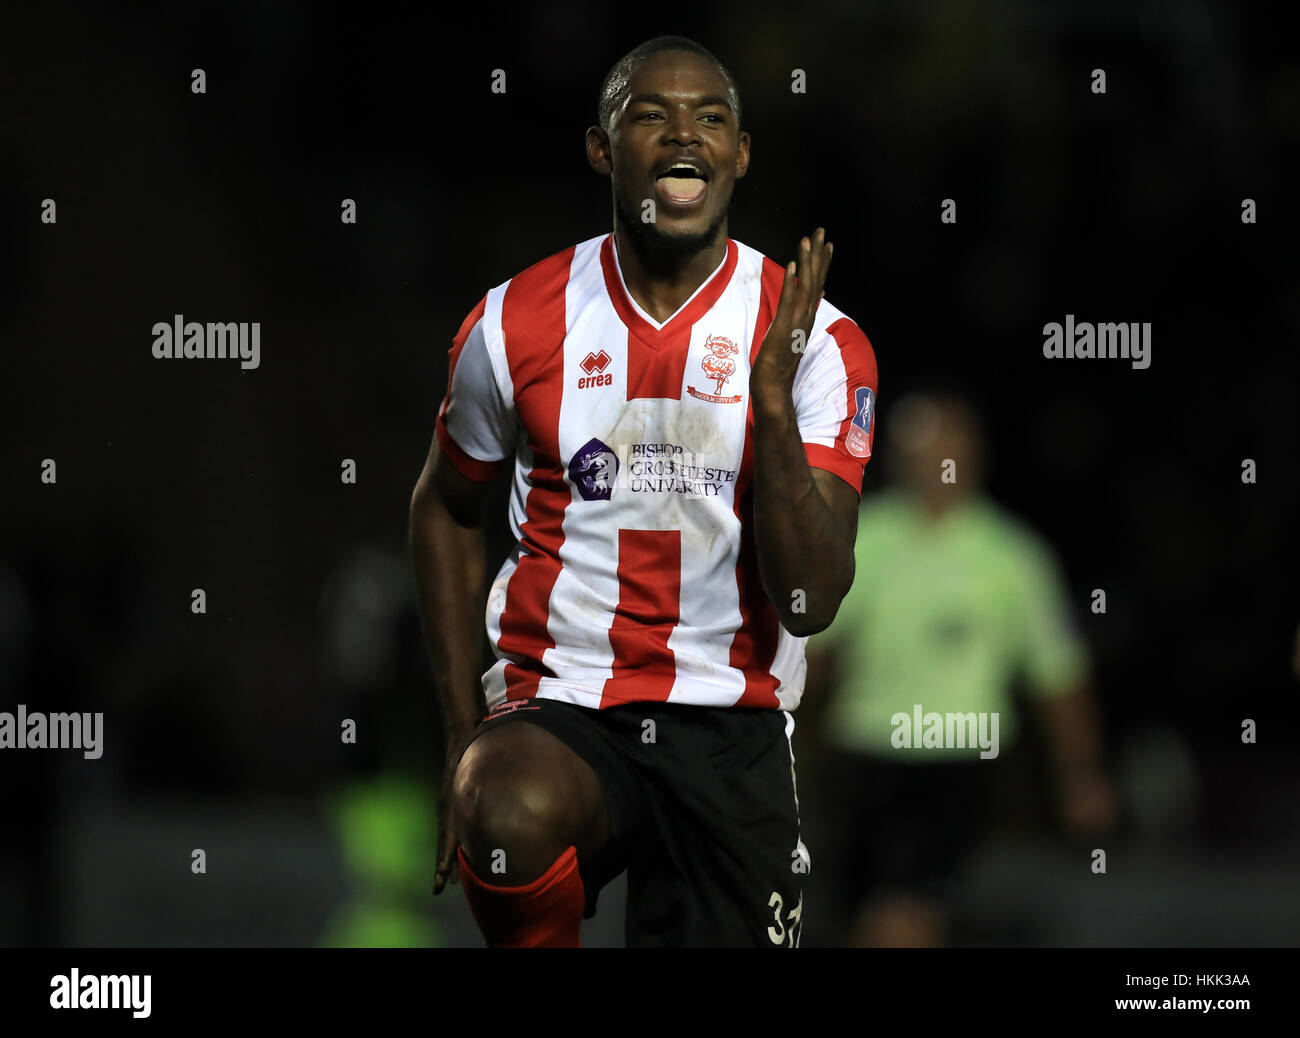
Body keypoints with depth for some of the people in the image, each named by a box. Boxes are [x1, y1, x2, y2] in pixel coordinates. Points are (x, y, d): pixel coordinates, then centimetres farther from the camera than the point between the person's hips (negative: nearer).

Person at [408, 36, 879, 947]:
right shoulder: (519, 324, 0)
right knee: (512, 819, -35)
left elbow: (812, 598, -10)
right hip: (556, 710, -1)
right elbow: (445, 508, 18)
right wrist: (465, 736, 11)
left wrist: (772, 397, -21)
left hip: (733, 731, 1)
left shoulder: (815, 343, -2)